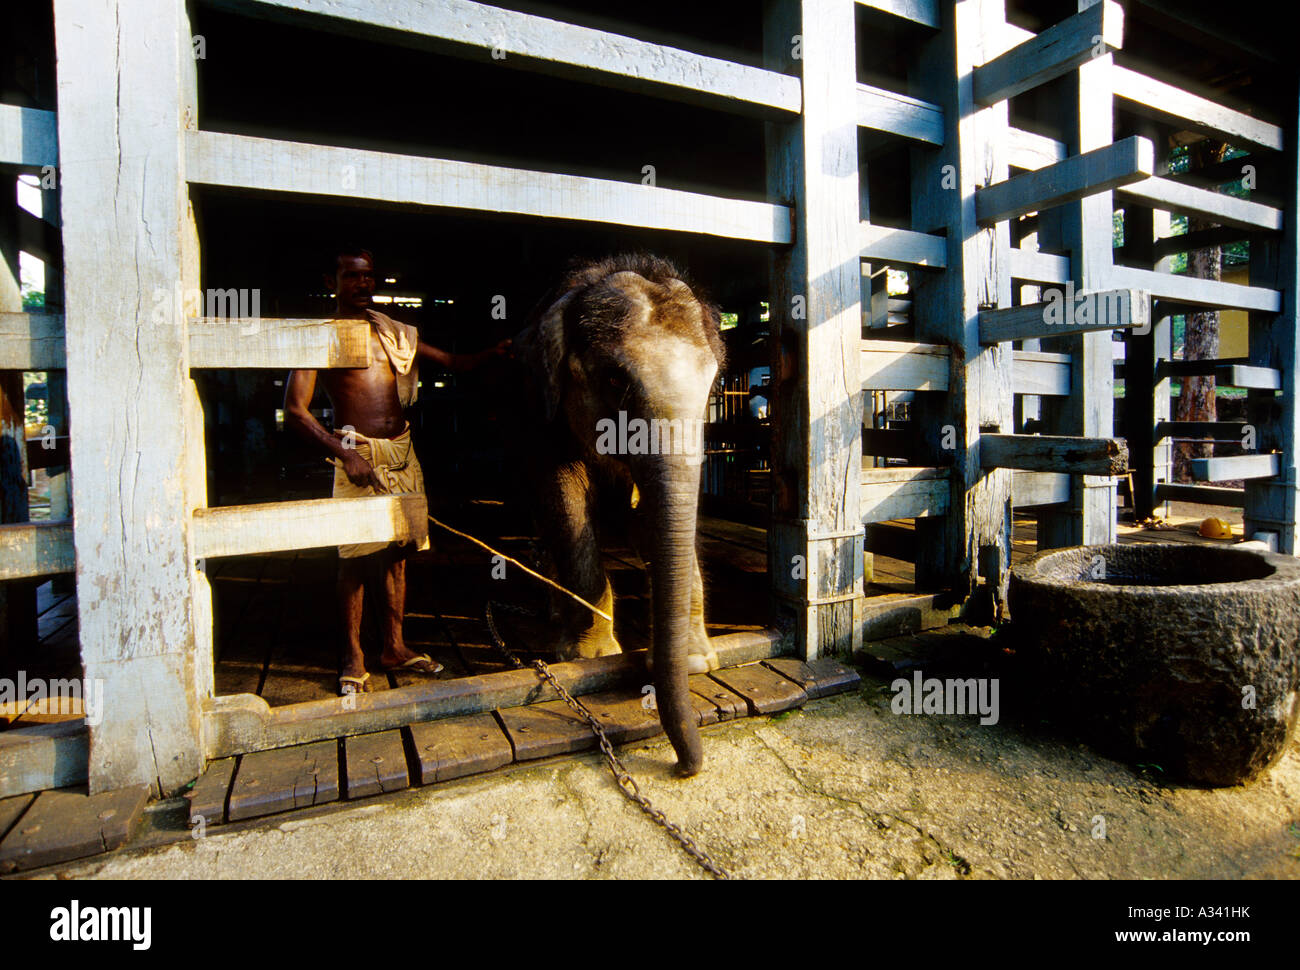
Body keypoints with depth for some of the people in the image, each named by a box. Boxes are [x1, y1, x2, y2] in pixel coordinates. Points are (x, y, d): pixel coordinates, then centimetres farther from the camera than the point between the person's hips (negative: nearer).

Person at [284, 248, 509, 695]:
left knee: (397, 552, 10)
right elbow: (295, 411, -7)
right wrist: (345, 453, -18)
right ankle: (353, 657, 13)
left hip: (402, 453, 5)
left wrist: (493, 353, 0)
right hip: (358, 456, -5)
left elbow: (453, 362, 19)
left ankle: (394, 647, 23)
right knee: (355, 558, -2)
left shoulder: (396, 334, 14)